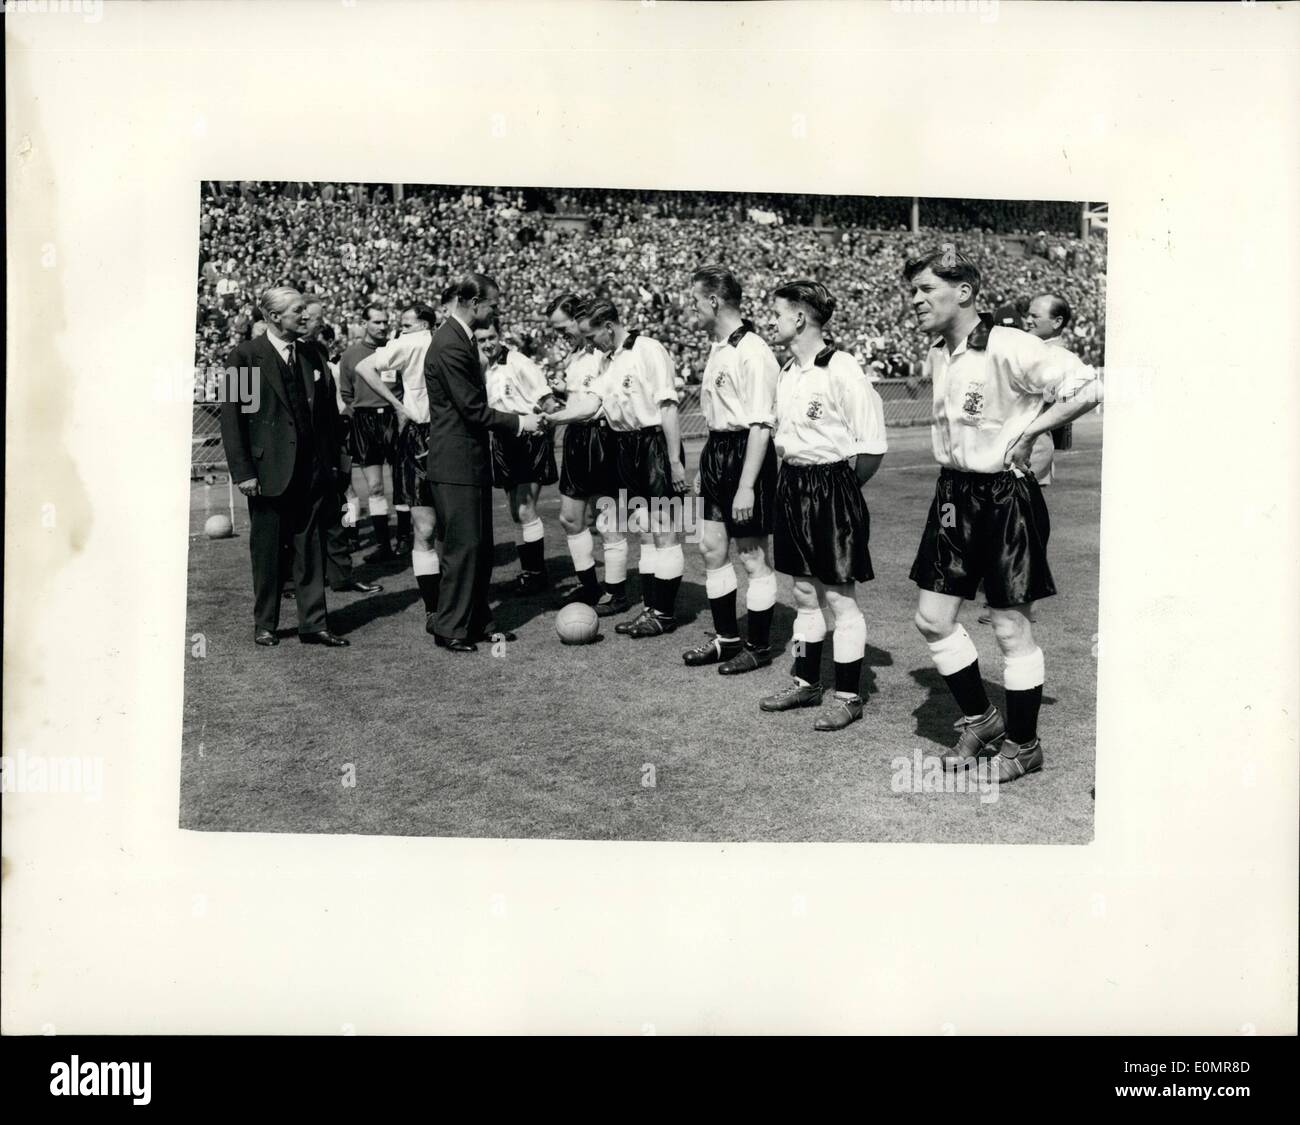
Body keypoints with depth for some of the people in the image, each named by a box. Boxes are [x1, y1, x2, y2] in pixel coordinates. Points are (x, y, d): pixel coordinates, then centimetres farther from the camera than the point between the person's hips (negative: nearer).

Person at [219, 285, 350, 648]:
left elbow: (329, 410, 12)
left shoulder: (314, 353, 9)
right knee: (266, 550, 7)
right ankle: (264, 625, 19)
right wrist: (243, 471, -10)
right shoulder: (245, 356, -5)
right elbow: (231, 416, -6)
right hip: (268, 469, -4)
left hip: (312, 469, 4)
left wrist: (332, 461, 7)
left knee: (310, 548, 6)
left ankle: (313, 624, 13)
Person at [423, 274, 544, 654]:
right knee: (463, 545, -4)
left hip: (471, 459, 10)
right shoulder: (449, 345, -20)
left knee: (480, 545, 14)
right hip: (456, 463, -10)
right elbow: (474, 410, -20)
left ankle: (477, 620, 24)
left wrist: (517, 419, 15)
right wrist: (519, 423, -10)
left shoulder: (463, 337, 12)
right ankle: (450, 629, 6)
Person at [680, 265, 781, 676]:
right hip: (716, 452, 10)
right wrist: (703, 469, 22)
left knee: (753, 555, 2)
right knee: (712, 548, 14)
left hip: (746, 453, -10)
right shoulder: (717, 348, 11)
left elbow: (760, 425, -21)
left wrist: (746, 486, -24)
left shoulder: (752, 352, -18)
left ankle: (759, 647, 16)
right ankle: (726, 638, 27)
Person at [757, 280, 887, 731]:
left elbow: (872, 447, -16)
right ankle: (806, 684, 29)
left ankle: (848, 696, 12)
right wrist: (793, 480, 8)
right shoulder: (788, 372, 9)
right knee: (804, 593, 16)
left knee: (839, 597, 1)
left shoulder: (841, 370, -16)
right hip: (792, 486, 8)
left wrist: (840, 488, -7)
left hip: (832, 487, -8)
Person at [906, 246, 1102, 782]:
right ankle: (980, 719, 27)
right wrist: (948, 454, 10)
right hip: (954, 494, 8)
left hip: (1005, 497, -8)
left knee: (1012, 628, 3)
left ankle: (1023, 744, 21)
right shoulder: (937, 353, 7)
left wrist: (1028, 429, -17)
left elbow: (1088, 388, -23)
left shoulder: (1009, 348, -19)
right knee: (932, 619, 8)